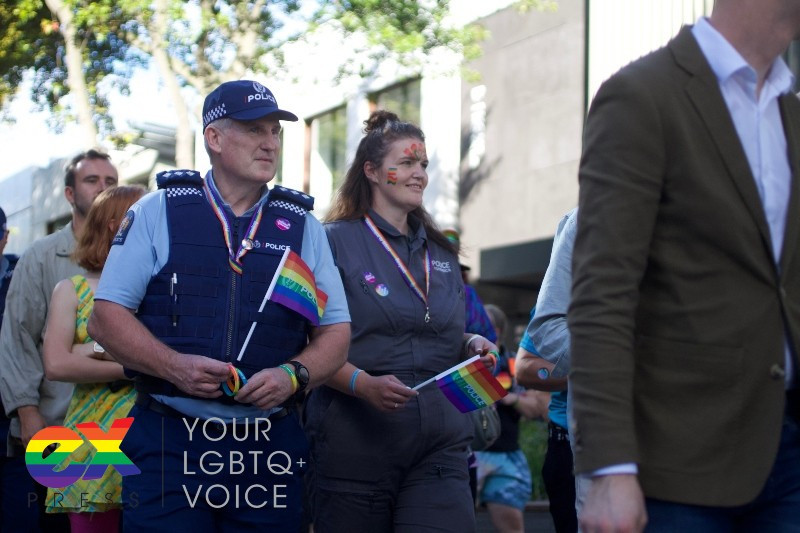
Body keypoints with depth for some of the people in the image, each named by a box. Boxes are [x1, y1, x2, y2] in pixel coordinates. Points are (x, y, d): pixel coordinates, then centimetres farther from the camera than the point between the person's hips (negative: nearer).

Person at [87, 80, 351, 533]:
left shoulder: (303, 227, 10)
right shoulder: (158, 211, 4)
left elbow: (336, 335, 10)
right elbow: (106, 317, 0)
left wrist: (293, 375, -11)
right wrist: (175, 366, -16)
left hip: (271, 450, 2)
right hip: (169, 443, -2)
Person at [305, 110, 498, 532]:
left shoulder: (441, 252, 17)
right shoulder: (336, 241, -1)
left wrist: (472, 344, 3)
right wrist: (363, 384, -22)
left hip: (438, 445, 4)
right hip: (356, 445, -4)